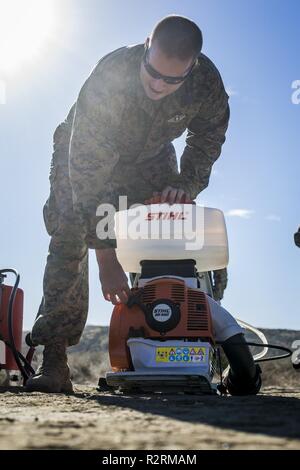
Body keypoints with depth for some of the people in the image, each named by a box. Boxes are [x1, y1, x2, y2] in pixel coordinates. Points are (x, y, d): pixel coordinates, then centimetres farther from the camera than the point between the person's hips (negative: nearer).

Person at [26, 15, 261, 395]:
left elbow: (208, 135, -5)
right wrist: (106, 258, -43)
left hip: (151, 161, 4)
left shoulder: (207, 81, -28)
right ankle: (53, 362, -20)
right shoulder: (109, 78, -40)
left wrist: (187, 183, -25)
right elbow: (88, 168, -41)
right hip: (85, 154, -3)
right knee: (69, 245, -20)